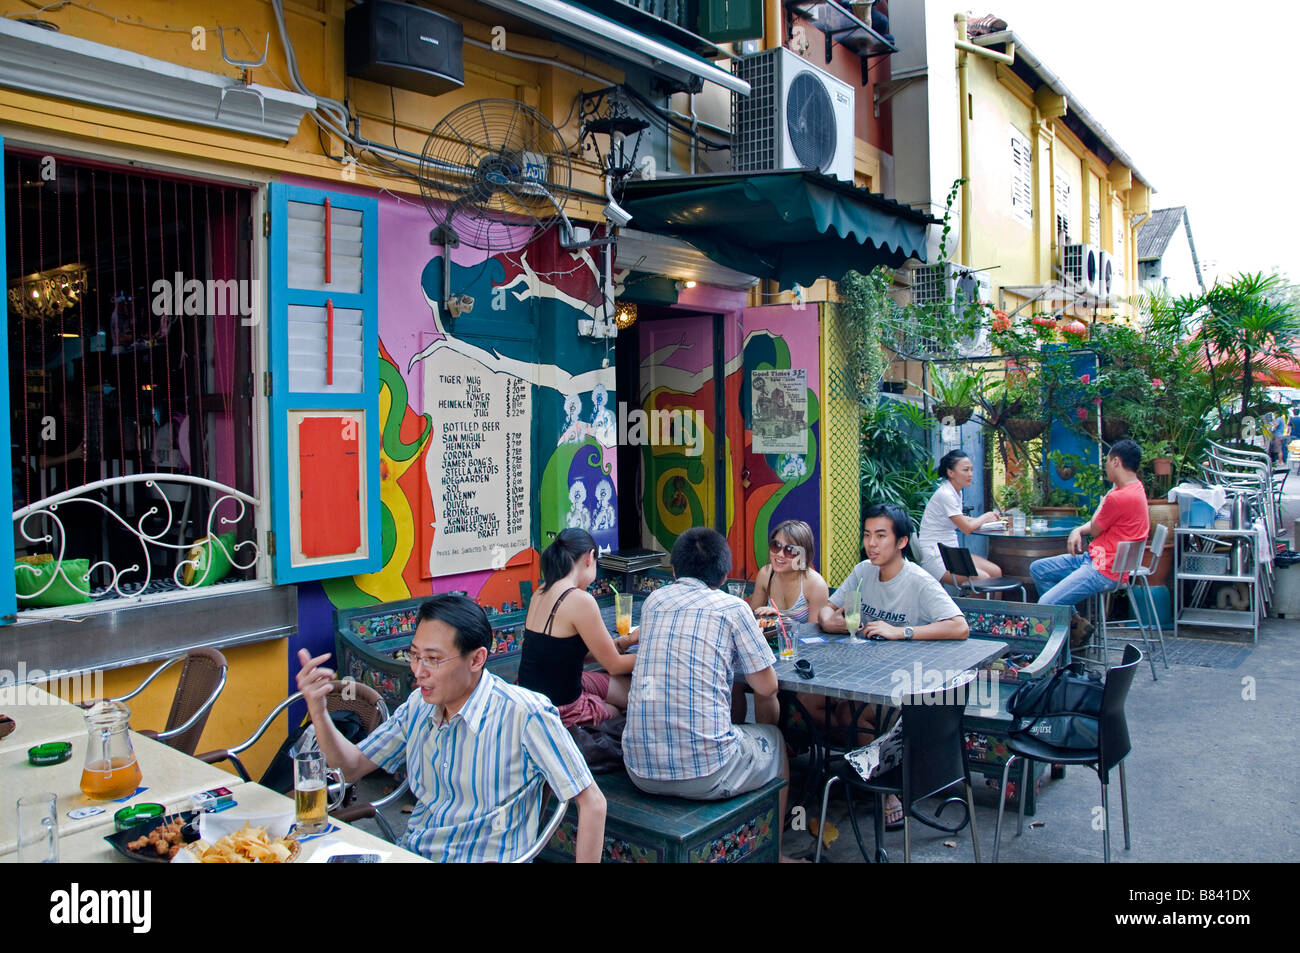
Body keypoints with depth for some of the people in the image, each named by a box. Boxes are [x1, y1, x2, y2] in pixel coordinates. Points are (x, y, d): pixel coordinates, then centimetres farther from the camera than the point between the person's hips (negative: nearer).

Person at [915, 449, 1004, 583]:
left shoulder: (957, 492, 11)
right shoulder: (945, 494, -17)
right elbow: (967, 528, -14)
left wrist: (984, 519, 11)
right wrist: (985, 517, 5)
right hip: (935, 556, -9)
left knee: (996, 572, -5)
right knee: (983, 579, -22)